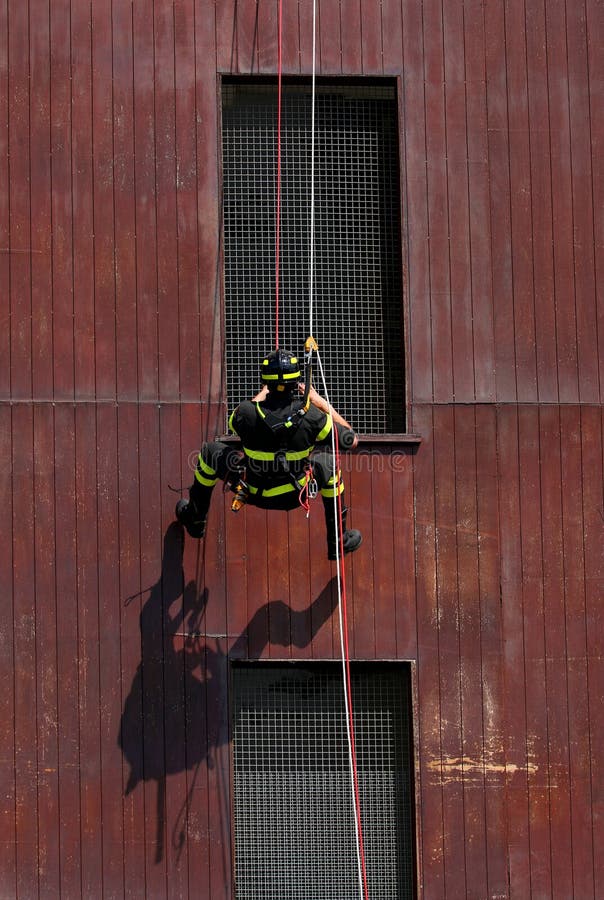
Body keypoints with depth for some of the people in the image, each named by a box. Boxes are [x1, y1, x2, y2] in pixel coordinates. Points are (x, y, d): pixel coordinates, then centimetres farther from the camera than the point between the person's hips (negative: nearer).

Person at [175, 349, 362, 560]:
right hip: (295, 495, 0)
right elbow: (351, 440, -6)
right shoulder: (310, 416, -21)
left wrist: (261, 396, 20)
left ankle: (194, 519, 40)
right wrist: (321, 401, 2)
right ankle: (338, 541, 36)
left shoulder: (247, 411, -21)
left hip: (253, 493, 0)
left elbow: (234, 423, 6)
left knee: (211, 451, 22)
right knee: (328, 462, 29)